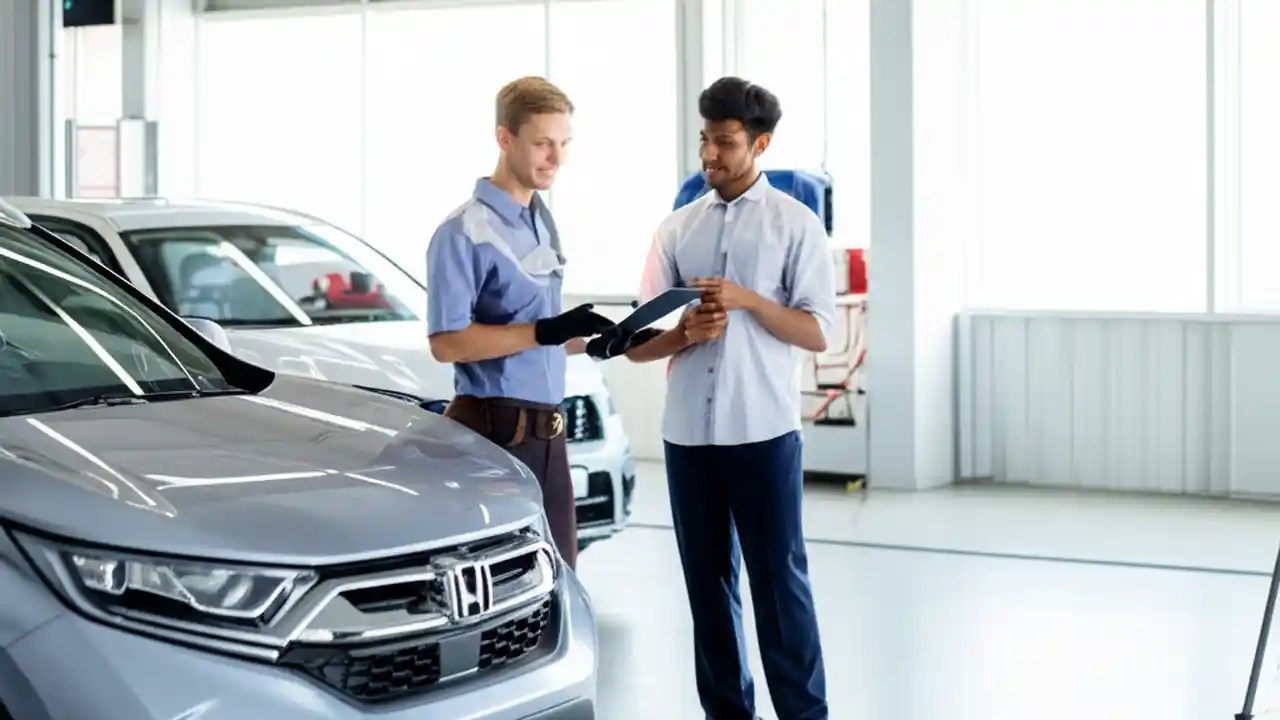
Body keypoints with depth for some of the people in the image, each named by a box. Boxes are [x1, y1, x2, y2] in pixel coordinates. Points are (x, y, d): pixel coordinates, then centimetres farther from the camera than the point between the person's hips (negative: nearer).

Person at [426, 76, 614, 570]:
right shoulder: (465, 232, -12)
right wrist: (545, 331, -25)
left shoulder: (543, 224, 16)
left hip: (546, 430, 8)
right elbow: (447, 342, -19)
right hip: (494, 430, -8)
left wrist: (596, 339, 8)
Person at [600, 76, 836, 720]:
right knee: (708, 581, 9)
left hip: (763, 430, -4)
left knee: (779, 579, -2)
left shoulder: (795, 224, 1)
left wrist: (748, 299, -17)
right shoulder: (677, 228, 10)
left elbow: (817, 334, -4)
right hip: (687, 431, 4)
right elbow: (637, 344, 7)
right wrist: (686, 333, -14)